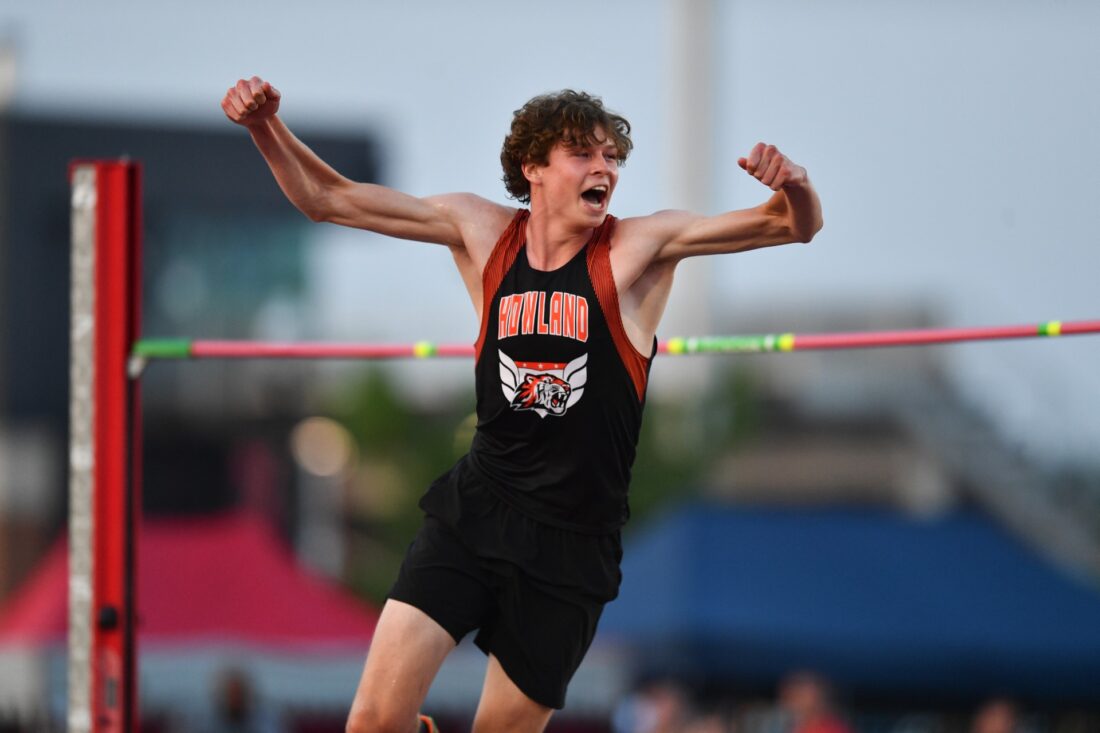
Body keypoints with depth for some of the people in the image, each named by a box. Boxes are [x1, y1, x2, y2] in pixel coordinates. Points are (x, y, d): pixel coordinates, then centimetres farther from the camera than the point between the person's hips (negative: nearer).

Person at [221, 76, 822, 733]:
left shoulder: (638, 248, -5)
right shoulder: (481, 231, 2)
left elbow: (798, 226, -11)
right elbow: (329, 199, 7)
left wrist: (794, 188, -34)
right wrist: (268, 127, -9)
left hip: (572, 543, -1)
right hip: (474, 510, 1)